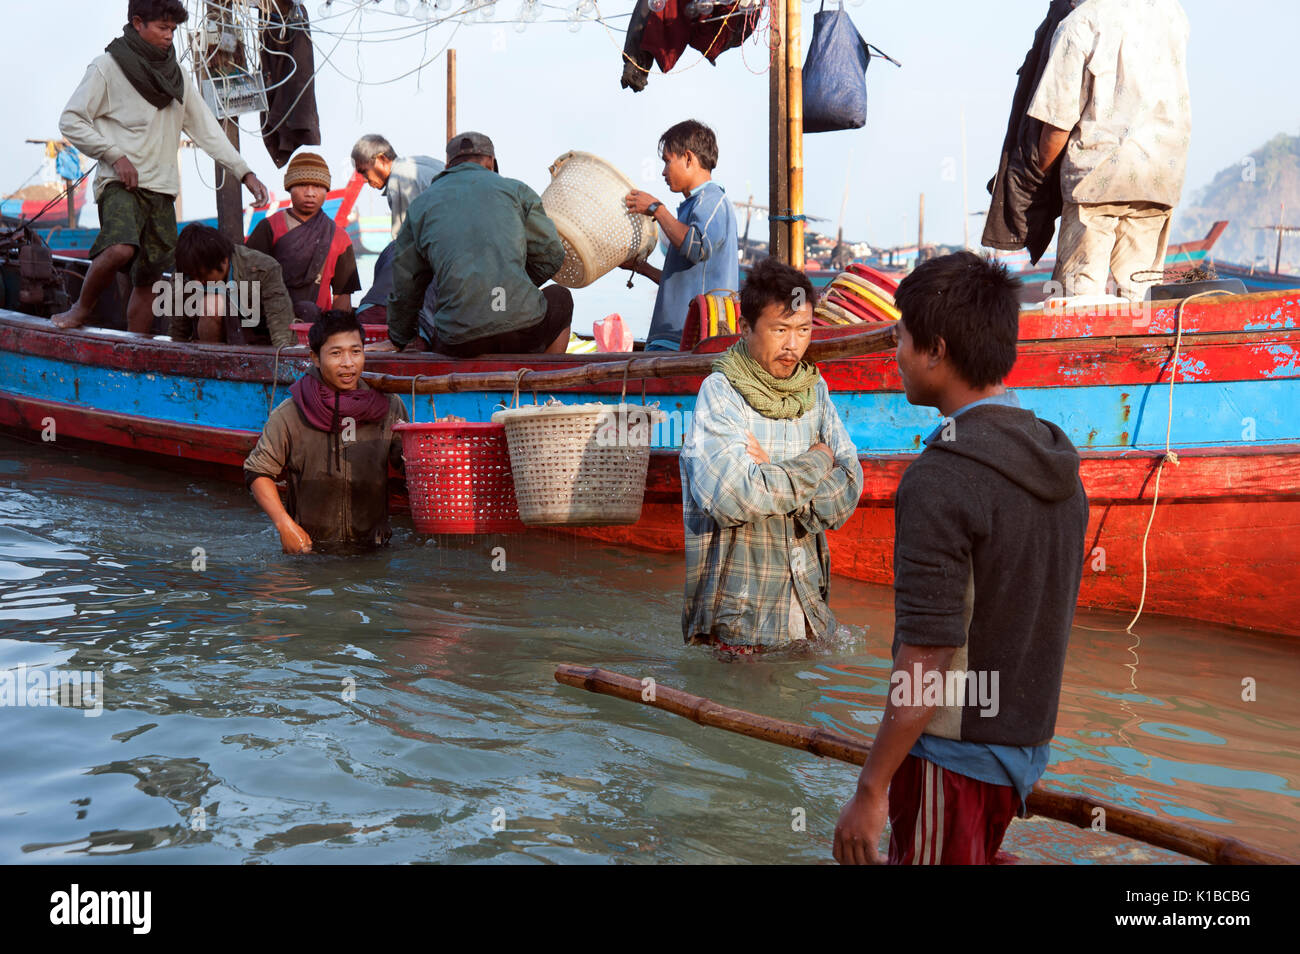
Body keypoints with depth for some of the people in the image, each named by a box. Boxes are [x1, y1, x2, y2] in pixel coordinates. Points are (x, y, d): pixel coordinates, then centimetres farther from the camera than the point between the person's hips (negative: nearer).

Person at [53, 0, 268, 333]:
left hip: (162, 190, 6)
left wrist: (245, 173, 5)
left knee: (149, 279, 5)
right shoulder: (108, 67, -1)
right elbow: (71, 121, -2)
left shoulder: (174, 73, 16)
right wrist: (115, 155, -13)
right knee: (120, 249, -30)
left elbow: (206, 128, 14)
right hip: (121, 184, -6)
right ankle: (82, 309, -6)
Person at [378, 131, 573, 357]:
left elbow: (406, 280, 22)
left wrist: (398, 340, 35)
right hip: (525, 330, -2)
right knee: (560, 297, 32)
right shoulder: (514, 189, 11)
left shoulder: (421, 203, 16)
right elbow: (551, 255, 11)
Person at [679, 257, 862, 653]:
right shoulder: (719, 394, -12)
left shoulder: (814, 390, 6)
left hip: (806, 604, 5)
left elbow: (847, 490, -1)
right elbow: (732, 497, -26)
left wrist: (775, 474, -16)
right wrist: (814, 463, -12)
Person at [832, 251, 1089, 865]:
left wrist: (871, 792, -15)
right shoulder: (1059, 468, 4)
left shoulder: (940, 481, -22)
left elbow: (924, 670, -23)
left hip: (951, 754, -8)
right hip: (1023, 744, 8)